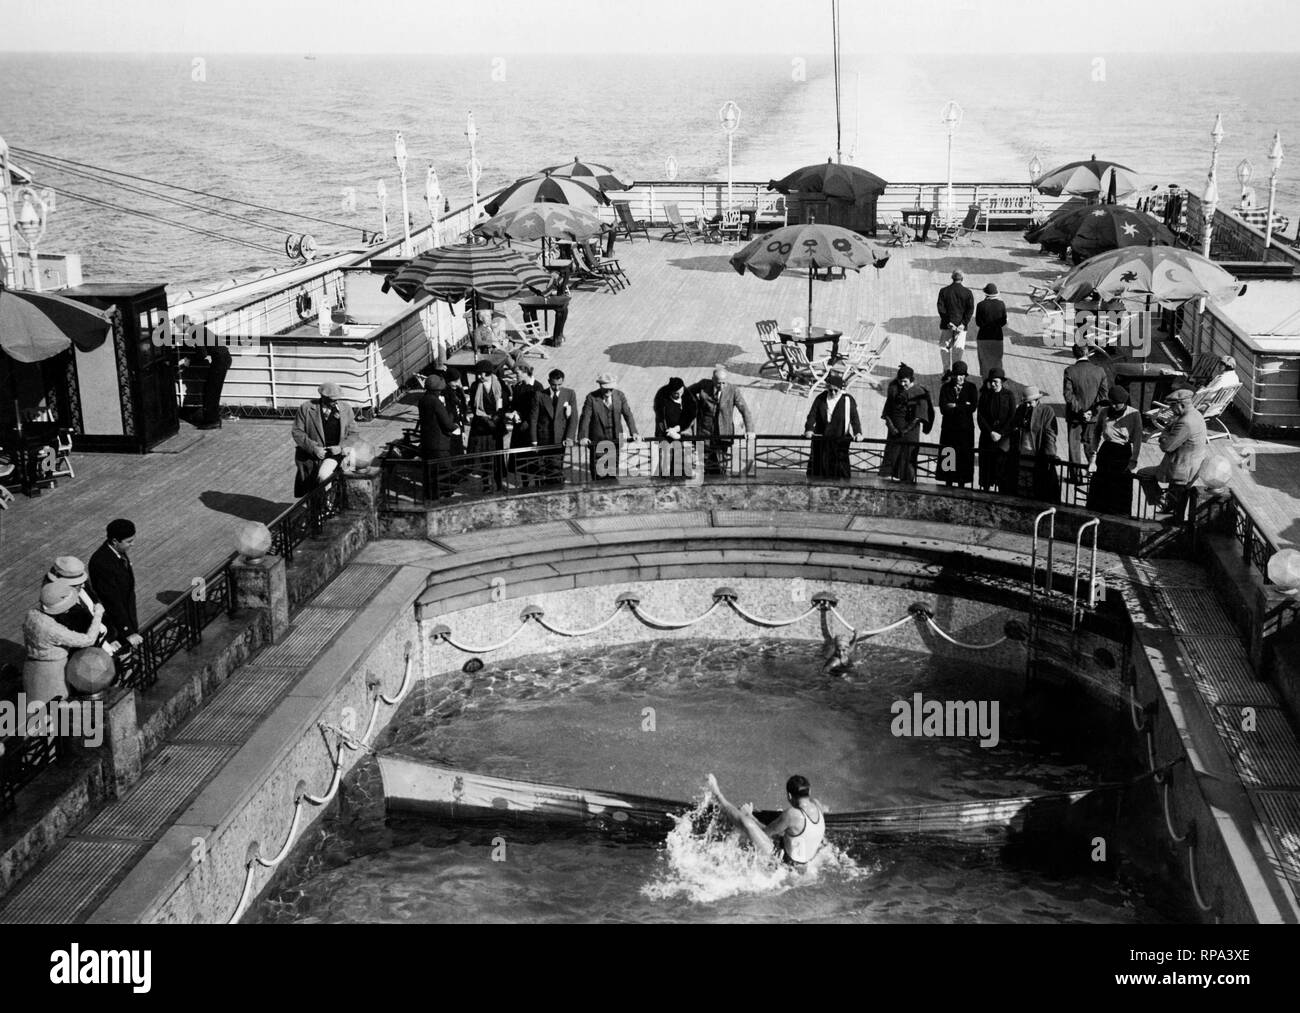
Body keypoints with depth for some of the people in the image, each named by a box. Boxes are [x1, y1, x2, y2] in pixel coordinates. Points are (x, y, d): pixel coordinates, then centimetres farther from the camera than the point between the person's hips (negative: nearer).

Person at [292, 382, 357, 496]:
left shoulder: (346, 410, 6)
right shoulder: (306, 408, 0)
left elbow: (353, 434, 9)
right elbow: (297, 432, -2)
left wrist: (341, 447, -10)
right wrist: (313, 448, -16)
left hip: (334, 453, -1)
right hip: (309, 455, 1)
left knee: (323, 475, -30)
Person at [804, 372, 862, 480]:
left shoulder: (848, 400, -1)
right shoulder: (821, 398, 5)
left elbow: (854, 418, -5)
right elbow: (812, 415, -1)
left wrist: (858, 433, -22)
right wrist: (809, 429, -18)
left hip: (840, 442, -3)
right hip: (821, 441, 3)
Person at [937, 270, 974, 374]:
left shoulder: (943, 291, 1)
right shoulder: (967, 292, 1)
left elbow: (941, 308, -6)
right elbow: (971, 309, -5)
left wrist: (948, 322, -9)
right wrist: (963, 323, -9)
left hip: (946, 326, 0)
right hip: (961, 326, 0)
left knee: (944, 347, 10)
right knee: (958, 349, 3)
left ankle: (947, 370, 4)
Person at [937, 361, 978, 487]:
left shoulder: (971, 388, 7)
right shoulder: (946, 388, 8)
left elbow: (973, 407, -6)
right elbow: (943, 409, -4)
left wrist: (955, 406, -7)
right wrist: (963, 407, -12)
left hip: (965, 429, -1)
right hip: (949, 428, 1)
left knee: (964, 458, -3)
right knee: (948, 458, -1)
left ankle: (962, 484, 0)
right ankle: (948, 484, 4)